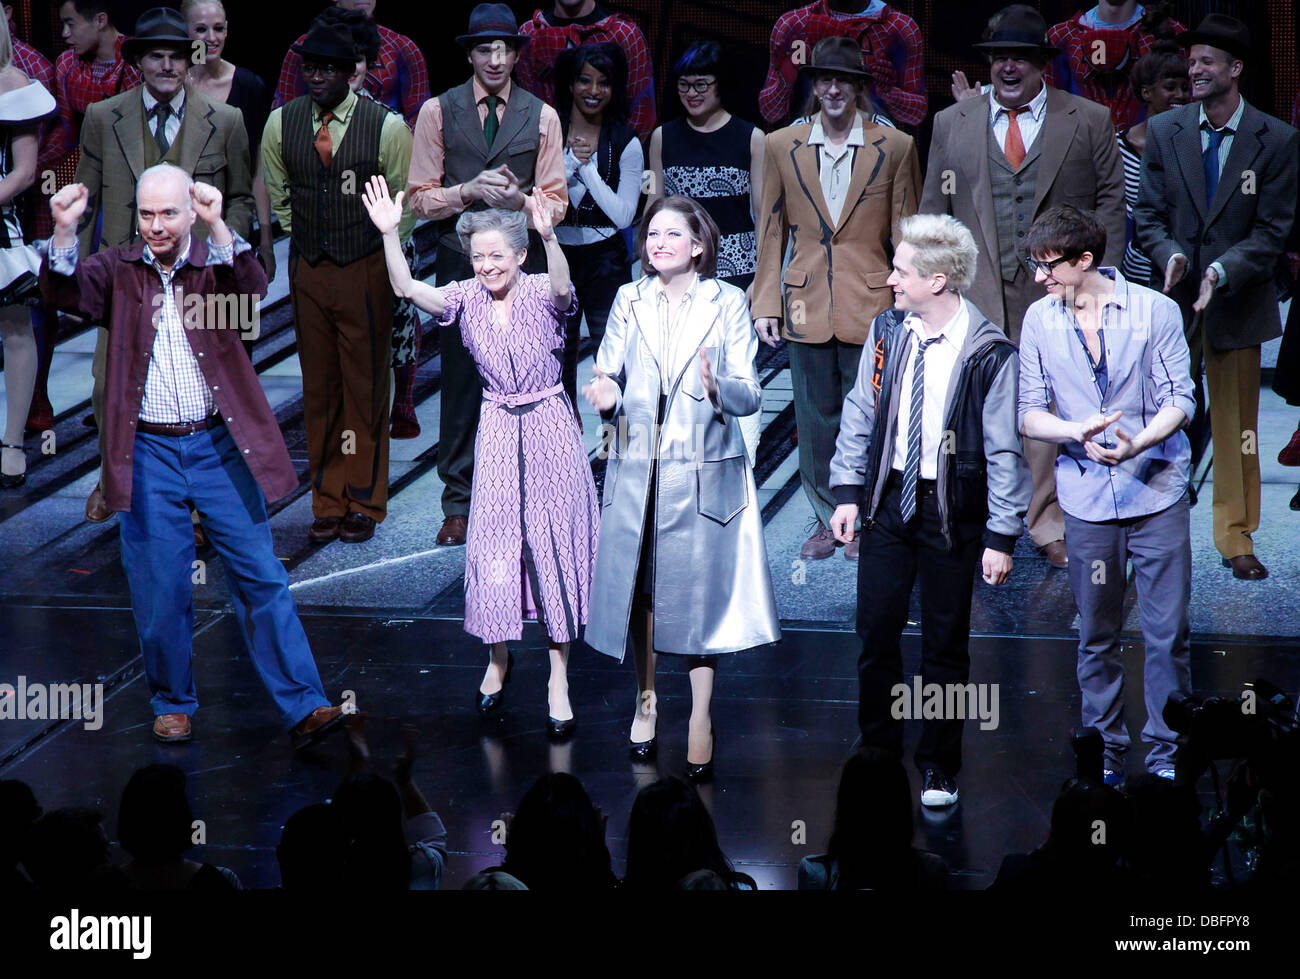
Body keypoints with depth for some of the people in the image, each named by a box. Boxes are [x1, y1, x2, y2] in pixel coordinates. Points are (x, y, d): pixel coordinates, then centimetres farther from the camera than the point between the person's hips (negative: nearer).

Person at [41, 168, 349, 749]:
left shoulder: (215, 264, 3)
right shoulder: (118, 271, 5)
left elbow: (252, 289, -17)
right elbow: (64, 293, -11)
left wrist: (217, 226, -32)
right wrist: (64, 233, -29)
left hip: (218, 445, 0)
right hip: (149, 453, 1)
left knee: (261, 577, -2)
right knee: (159, 590, 5)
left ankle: (303, 707, -1)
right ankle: (172, 703, 23)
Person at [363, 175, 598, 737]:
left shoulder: (541, 295, -11)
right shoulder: (468, 297, -2)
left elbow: (562, 286, -35)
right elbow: (406, 288, -16)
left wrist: (549, 237, -54)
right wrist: (389, 234, -31)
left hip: (549, 426, -3)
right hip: (497, 431, 3)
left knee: (554, 543, 1)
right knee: (492, 542, 3)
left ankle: (559, 677, 10)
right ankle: (498, 657, 25)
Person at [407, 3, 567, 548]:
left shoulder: (541, 117, 7)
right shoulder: (438, 111, 5)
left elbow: (556, 202, 7)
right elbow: (420, 198, 3)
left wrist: (520, 200, -14)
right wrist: (471, 190, -13)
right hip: (459, 261, 0)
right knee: (460, 383, 1)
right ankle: (459, 504, 9)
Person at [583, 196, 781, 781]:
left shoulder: (727, 303, 0)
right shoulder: (629, 301, 7)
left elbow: (750, 397, -4)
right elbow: (608, 377, 5)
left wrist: (719, 387, -25)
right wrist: (607, 397, -17)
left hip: (703, 469, -2)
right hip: (636, 468, 2)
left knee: (699, 590, -2)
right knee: (639, 587, 6)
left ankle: (701, 717, 8)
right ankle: (646, 700, 25)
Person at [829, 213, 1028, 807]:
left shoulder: (988, 354, -14)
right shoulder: (887, 332, 1)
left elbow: (1004, 452, -10)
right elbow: (860, 413, 11)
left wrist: (1002, 537, -11)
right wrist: (847, 491, 5)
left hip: (952, 510, -4)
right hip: (888, 499, 4)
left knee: (945, 646, 6)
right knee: (876, 634, 6)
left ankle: (938, 768, 21)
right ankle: (877, 754, 23)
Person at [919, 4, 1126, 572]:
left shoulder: (1089, 122, 6)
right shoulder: (952, 124, 11)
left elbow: (1111, 199, 7)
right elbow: (933, 210, 13)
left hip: (1057, 290, -1)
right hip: (974, 291, 1)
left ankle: (1047, 523, 12)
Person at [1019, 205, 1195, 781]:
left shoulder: (1154, 310, -5)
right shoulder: (1040, 321, 2)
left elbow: (1180, 400, -4)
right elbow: (1030, 414, 3)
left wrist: (1136, 443, -22)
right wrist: (1079, 431, -18)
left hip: (1158, 490, -2)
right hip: (1086, 499, 2)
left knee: (1168, 631, -1)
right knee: (1096, 635, 7)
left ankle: (1166, 751, 11)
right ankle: (1105, 748, 20)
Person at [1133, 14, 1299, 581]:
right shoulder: (1165, 131, 4)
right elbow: (1149, 213, 4)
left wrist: (1221, 271, -20)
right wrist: (1169, 254, -16)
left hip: (1237, 299, -1)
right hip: (1172, 299, 1)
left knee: (1236, 426, 7)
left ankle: (1237, 539, 19)